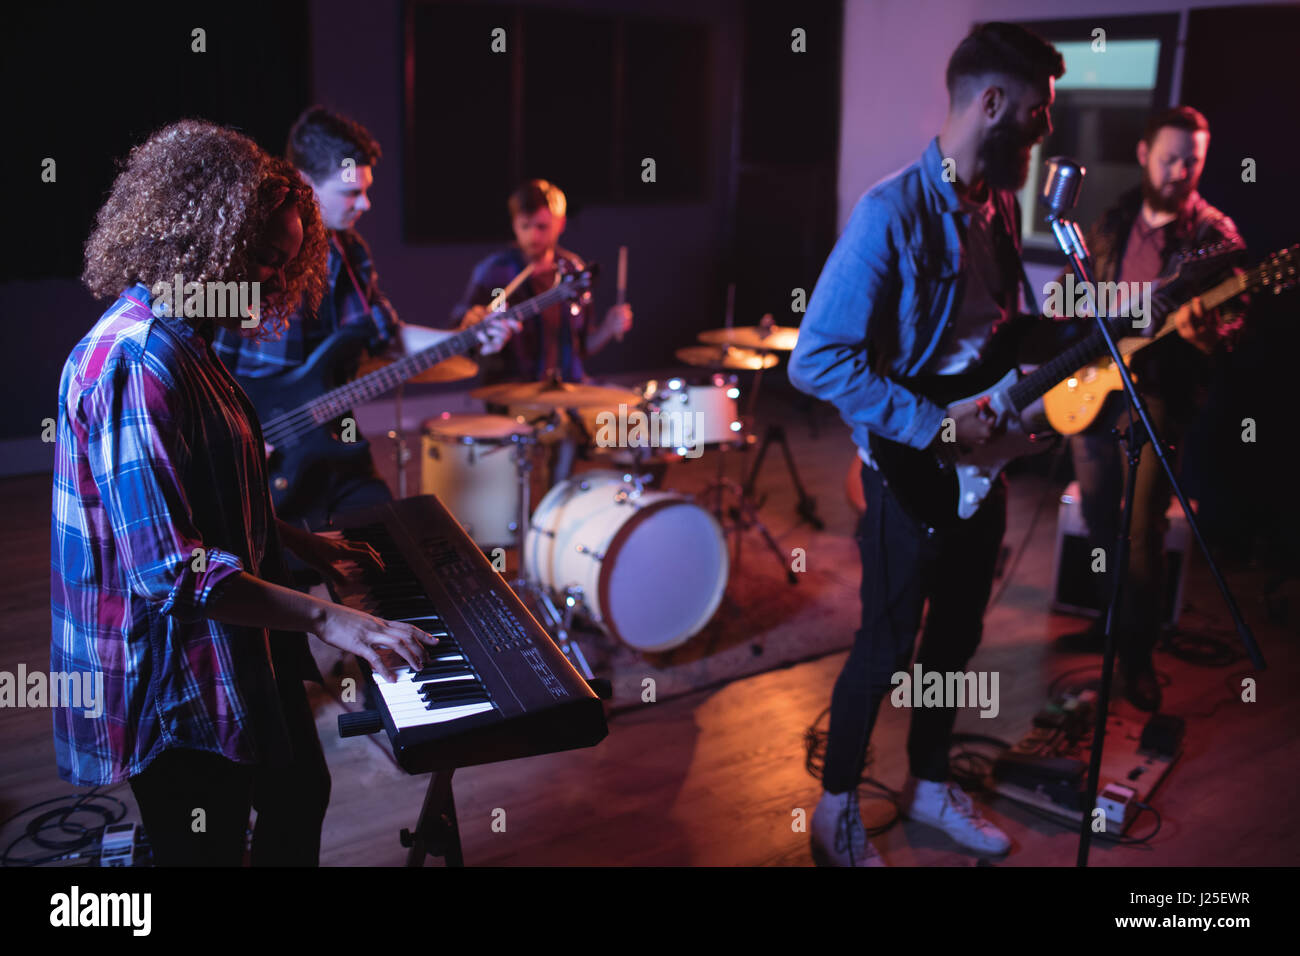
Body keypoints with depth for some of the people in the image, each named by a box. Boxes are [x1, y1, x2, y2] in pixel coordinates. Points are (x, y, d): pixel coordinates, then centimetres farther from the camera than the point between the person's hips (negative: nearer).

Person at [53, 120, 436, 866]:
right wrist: (327, 618, -29)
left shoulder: (182, 343, 7)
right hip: (175, 684, -10)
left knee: (301, 793, 26)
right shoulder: (135, 364, -27)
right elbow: (170, 570, -31)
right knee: (208, 849, 7)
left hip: (231, 656, 11)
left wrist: (301, 544, 14)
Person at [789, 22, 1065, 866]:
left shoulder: (1000, 203, 5)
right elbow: (816, 359, -24)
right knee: (888, 646, 5)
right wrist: (934, 426, -23)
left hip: (983, 459, 8)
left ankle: (930, 785, 39)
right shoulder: (893, 213, -21)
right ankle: (837, 810, 26)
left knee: (957, 634, 19)